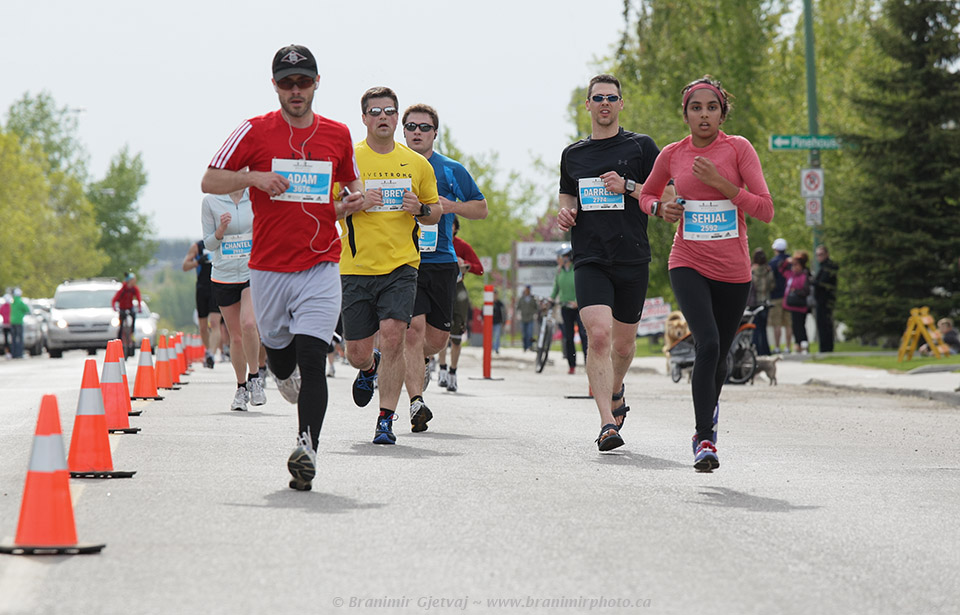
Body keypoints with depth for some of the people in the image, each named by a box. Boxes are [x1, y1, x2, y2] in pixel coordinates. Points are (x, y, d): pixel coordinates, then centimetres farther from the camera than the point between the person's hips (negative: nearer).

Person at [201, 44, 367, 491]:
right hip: (268, 266, 0)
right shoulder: (255, 132, 1)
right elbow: (210, 182, 2)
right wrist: (254, 177, -16)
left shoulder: (338, 135, 8)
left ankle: (307, 449, -21)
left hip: (320, 267, 0)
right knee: (278, 351, 14)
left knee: (311, 360, -14)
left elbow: (350, 185, 24)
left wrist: (352, 201, 0)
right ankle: (285, 375, 50)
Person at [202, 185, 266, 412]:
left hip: (254, 273, -1)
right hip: (224, 276, 1)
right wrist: (221, 230, -17)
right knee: (236, 337, 5)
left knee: (248, 323, -24)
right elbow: (208, 243, 2)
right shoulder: (210, 202, -1)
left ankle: (254, 376, -5)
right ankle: (241, 387, 23)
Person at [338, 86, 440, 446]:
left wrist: (420, 209, -4)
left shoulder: (417, 164, 9)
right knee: (357, 352, 2)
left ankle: (386, 419, -9)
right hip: (357, 267, 0)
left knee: (393, 335, -19)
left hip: (401, 267, 0)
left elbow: (436, 212, 18)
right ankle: (370, 369, 41)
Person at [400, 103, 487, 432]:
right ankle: (416, 401, -18)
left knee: (438, 337, 5)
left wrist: (452, 206, -6)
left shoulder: (451, 170, 8)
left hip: (441, 262, 2)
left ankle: (416, 364, 40)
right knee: (413, 327, -18)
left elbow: (481, 208, 13)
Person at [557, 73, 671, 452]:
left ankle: (615, 393, 42)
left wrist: (628, 186, -12)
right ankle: (608, 422, -21)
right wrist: (565, 214, 3)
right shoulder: (573, 154, 13)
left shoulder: (641, 147, 4)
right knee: (598, 334, -19)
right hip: (590, 259, 1)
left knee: (623, 342, 9)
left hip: (632, 259, 0)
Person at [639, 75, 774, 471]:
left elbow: (765, 210, -9)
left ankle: (709, 412, 46)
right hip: (688, 265, 0)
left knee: (719, 355, 13)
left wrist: (720, 183, -19)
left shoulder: (738, 148, -4)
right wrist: (661, 207, -2)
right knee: (707, 344, -22)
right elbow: (646, 195, 21)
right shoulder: (672, 155, 2)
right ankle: (705, 440, -16)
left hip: (733, 270, 1)